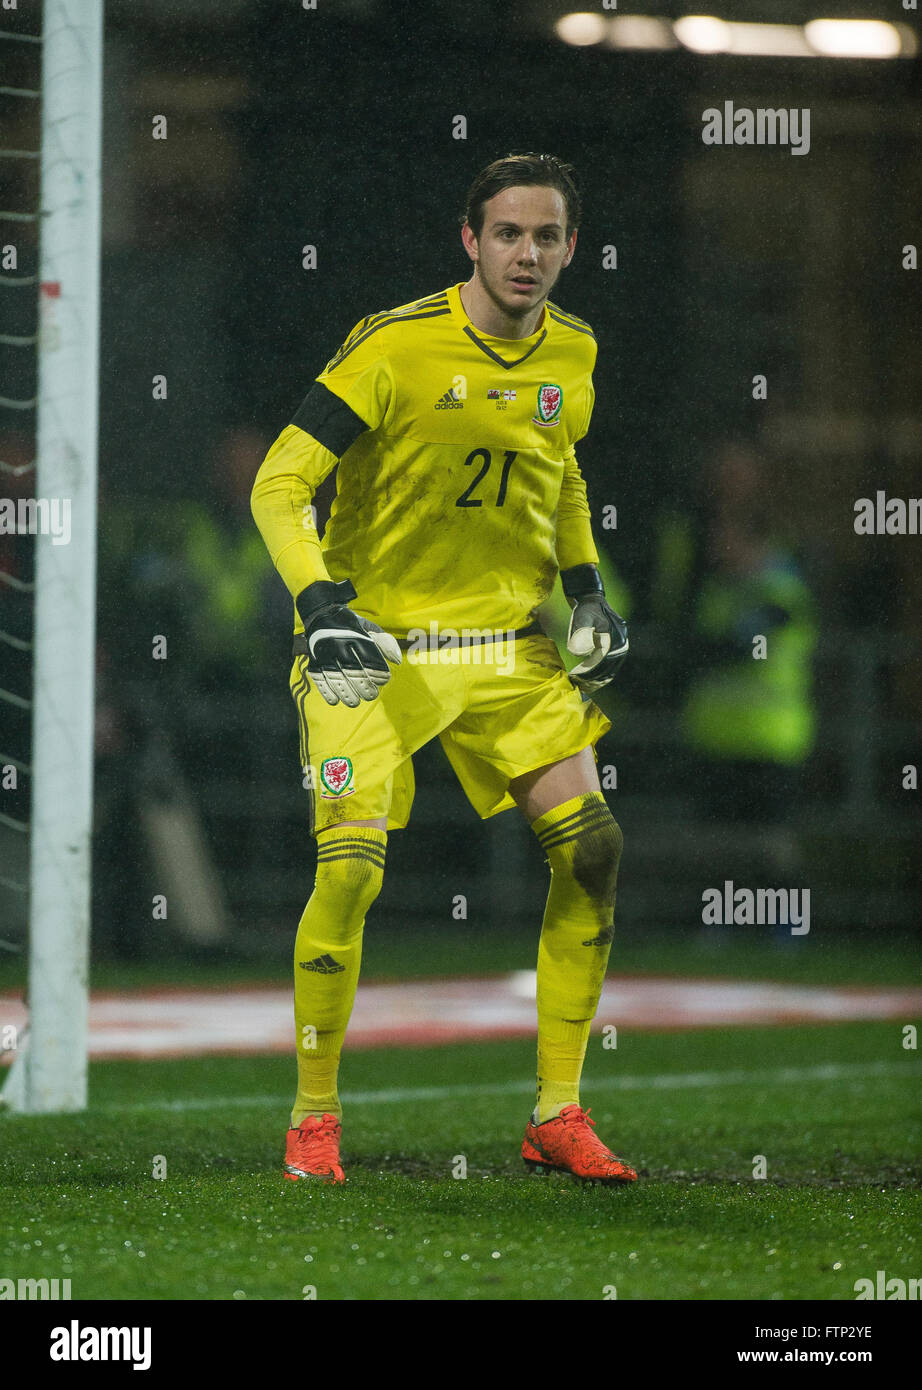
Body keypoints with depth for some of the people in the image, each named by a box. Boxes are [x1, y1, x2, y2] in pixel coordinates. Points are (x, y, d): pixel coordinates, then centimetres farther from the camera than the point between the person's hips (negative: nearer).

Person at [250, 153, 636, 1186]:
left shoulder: (571, 357, 5)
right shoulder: (397, 346, -15)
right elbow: (279, 484, -16)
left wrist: (586, 589, 13)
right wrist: (321, 604, -28)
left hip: (508, 644, 5)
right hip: (374, 642, -5)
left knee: (591, 847, -6)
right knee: (350, 866, -17)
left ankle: (557, 1116, 5)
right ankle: (313, 1119, 0)